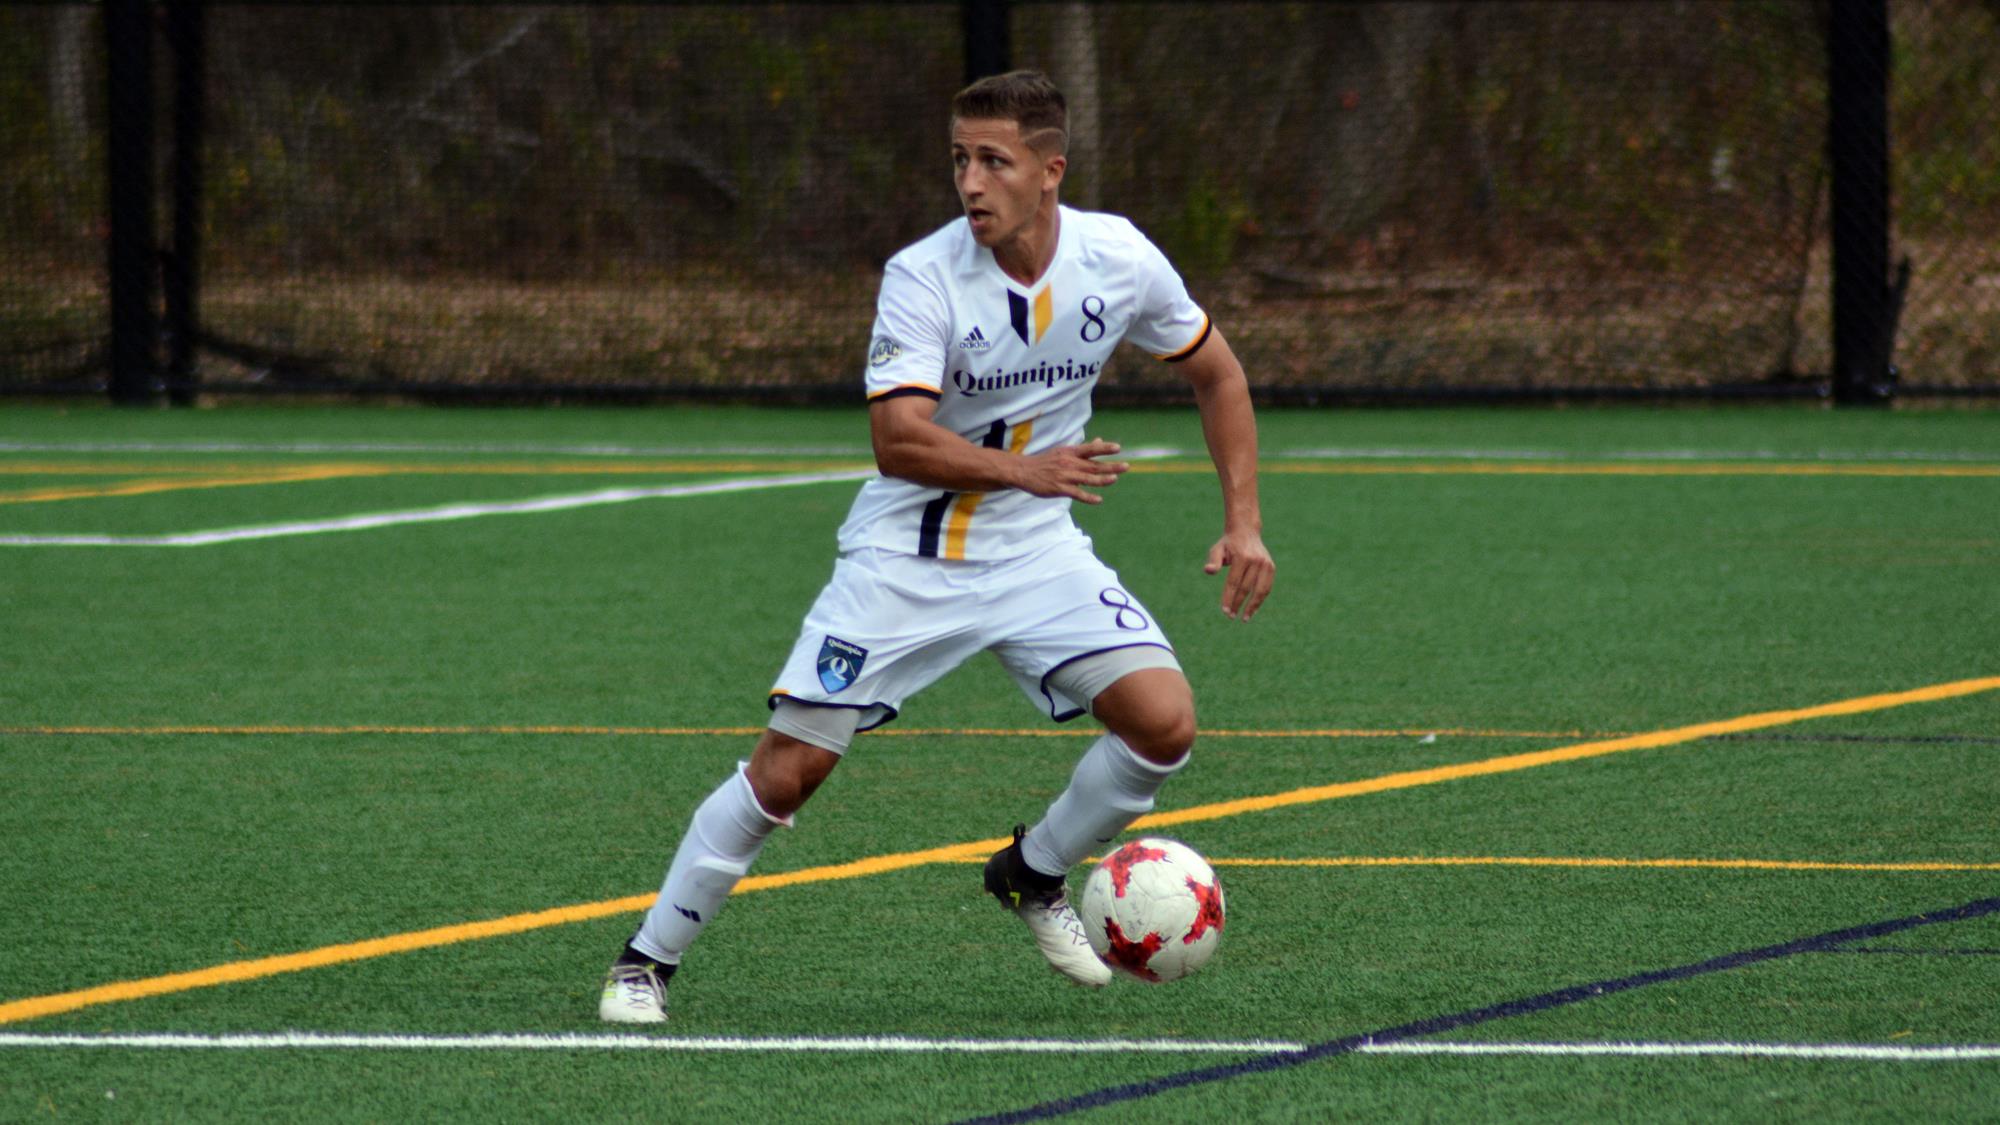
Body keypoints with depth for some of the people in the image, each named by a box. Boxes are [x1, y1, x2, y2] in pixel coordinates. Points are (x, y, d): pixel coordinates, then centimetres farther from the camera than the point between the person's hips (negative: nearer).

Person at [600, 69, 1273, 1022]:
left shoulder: (1118, 259, -8)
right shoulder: (923, 277, -19)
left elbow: (1216, 373, 8)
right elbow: (897, 440, -28)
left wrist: (1244, 524, 1)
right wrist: (1021, 470, -39)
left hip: (1037, 552, 3)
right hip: (904, 557, -3)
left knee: (1164, 724, -15)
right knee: (789, 765, -9)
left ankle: (1034, 875, 12)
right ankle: (648, 958, 8)